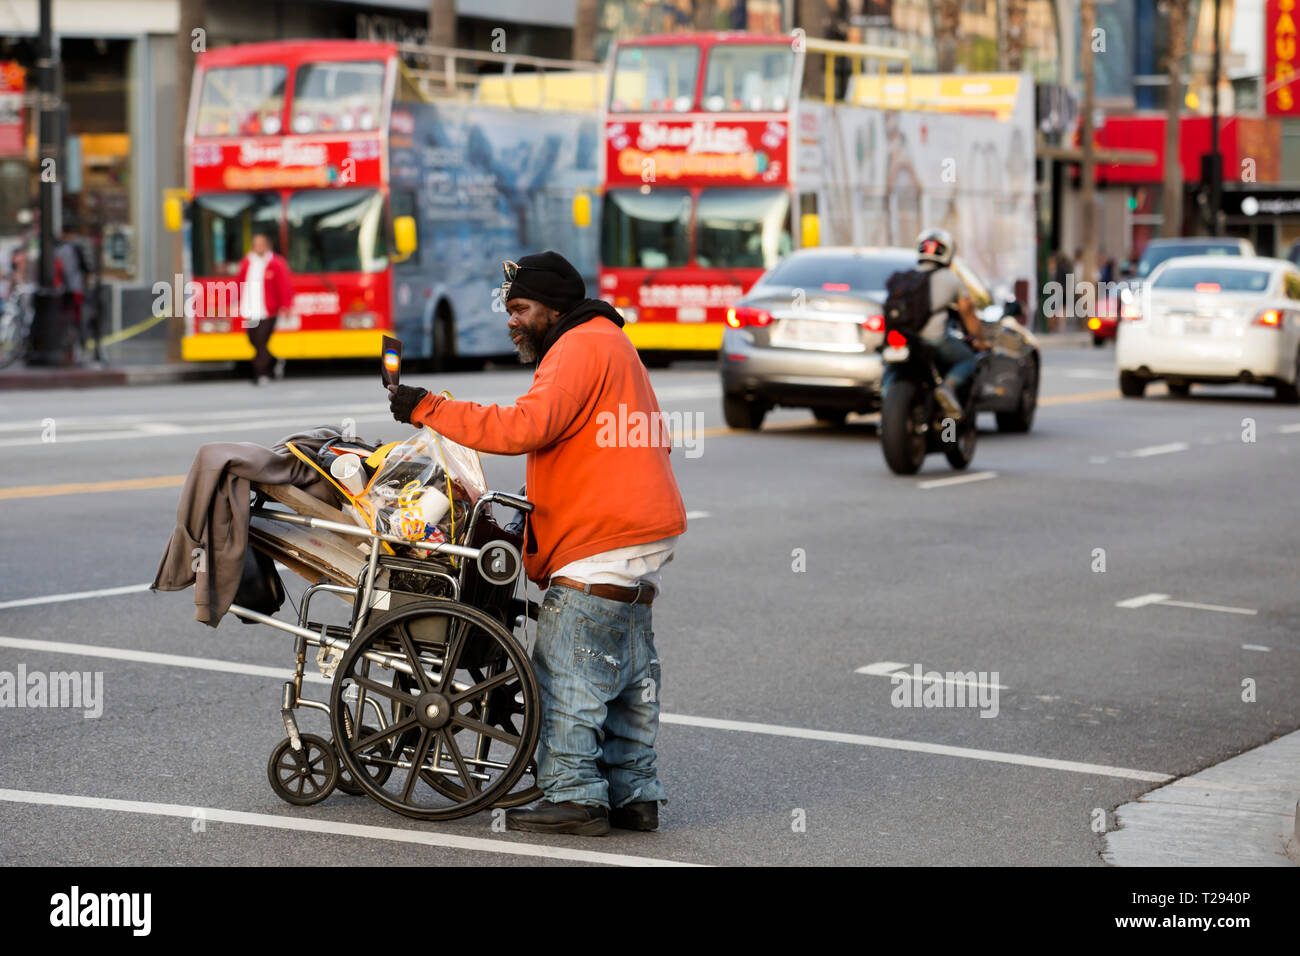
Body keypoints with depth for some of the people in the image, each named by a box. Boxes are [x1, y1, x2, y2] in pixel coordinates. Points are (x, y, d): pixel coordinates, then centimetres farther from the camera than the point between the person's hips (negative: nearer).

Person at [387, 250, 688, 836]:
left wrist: (430, 410, -21)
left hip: (600, 547, -11)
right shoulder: (612, 344, 23)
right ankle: (633, 794, 16)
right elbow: (653, 439, 27)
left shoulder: (580, 348, -11)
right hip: (641, 538, 11)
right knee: (628, 673, 12)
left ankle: (574, 796, -9)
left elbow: (525, 427, -23)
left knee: (566, 672, -9)